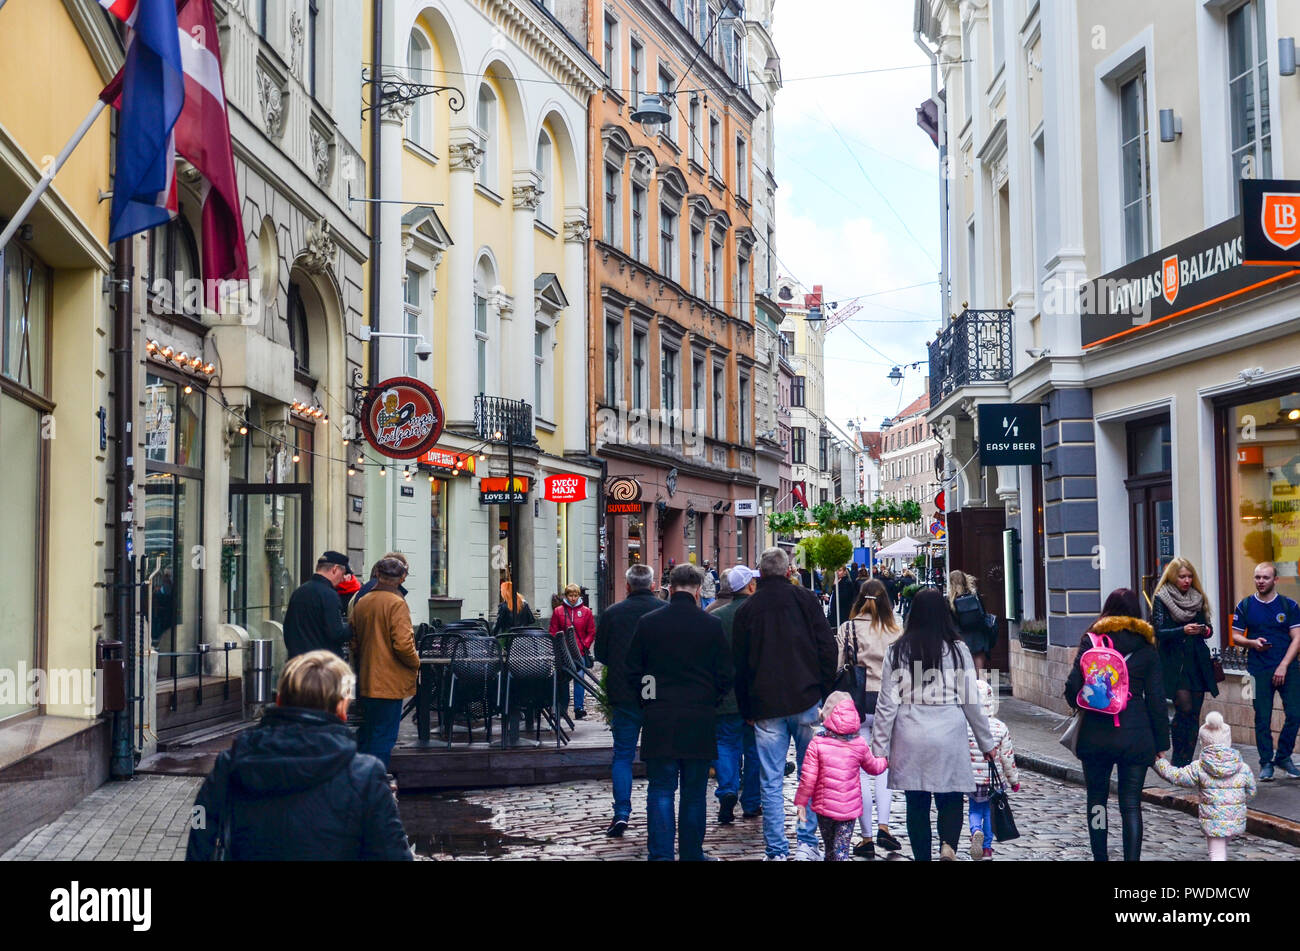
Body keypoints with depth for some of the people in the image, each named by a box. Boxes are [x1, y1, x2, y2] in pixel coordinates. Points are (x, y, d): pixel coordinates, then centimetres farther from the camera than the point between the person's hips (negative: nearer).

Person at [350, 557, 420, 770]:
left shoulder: (360, 604, 7)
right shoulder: (396, 603, -15)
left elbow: (354, 644, 15)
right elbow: (403, 644, -21)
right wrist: (415, 663, -4)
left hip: (366, 681, 7)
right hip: (390, 682, -7)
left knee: (367, 734, 18)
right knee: (384, 736, -1)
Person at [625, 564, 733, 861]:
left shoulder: (647, 623, -2)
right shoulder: (712, 625, -4)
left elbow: (633, 672, 3)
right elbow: (725, 677, 0)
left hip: (659, 721, 0)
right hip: (700, 720, 0)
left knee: (661, 791, 4)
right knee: (694, 792, 10)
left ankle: (661, 854, -1)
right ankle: (691, 853, 17)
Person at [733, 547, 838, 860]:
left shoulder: (746, 609, 4)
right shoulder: (806, 599, 2)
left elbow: (739, 664, 8)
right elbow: (827, 649, -1)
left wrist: (746, 710, 15)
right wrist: (825, 692, 7)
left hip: (766, 706, 0)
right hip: (807, 700, 0)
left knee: (771, 782, 3)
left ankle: (777, 851, 5)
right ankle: (807, 844, 7)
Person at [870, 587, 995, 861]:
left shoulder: (897, 651, -1)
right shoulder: (957, 650, -2)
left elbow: (886, 704, -2)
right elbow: (971, 701, 2)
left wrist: (879, 747, 4)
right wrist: (986, 742, 13)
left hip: (910, 741, 1)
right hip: (949, 739, -1)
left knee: (917, 805, 10)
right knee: (951, 799, 10)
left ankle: (922, 856, 12)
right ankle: (948, 844, -14)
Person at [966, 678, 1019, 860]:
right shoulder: (1000, 727, -9)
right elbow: (1008, 757, -2)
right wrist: (1014, 780, 11)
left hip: (971, 779, -1)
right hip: (993, 780, 1)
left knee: (975, 809, 16)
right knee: (989, 811, 18)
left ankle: (976, 830, -13)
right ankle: (987, 847, 20)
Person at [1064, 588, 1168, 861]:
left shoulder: (1091, 641, 0)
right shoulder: (1146, 649, 2)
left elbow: (1072, 688, -3)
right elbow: (1156, 700, 1)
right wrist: (1161, 743, 7)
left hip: (1095, 736, 0)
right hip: (1135, 736, 0)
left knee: (1097, 799, 13)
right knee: (1131, 805, 2)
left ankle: (1099, 856, 18)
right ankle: (1132, 857, -4)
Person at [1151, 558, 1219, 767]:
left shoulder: (1198, 598, 14)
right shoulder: (1161, 599, -1)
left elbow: (1208, 627, 17)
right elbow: (1159, 632, -8)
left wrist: (1206, 630, -7)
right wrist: (1183, 631, -22)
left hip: (1197, 662, 5)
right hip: (1173, 662, -5)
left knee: (1194, 714, 2)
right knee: (1184, 708, -14)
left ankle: (1186, 762, 8)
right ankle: (1177, 761, 1)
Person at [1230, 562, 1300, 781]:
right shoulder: (1245, 606, 6)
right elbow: (1235, 637, 9)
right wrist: (1253, 642, -12)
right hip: (1258, 671, 0)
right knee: (1262, 718, 0)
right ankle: (1266, 763, 10)